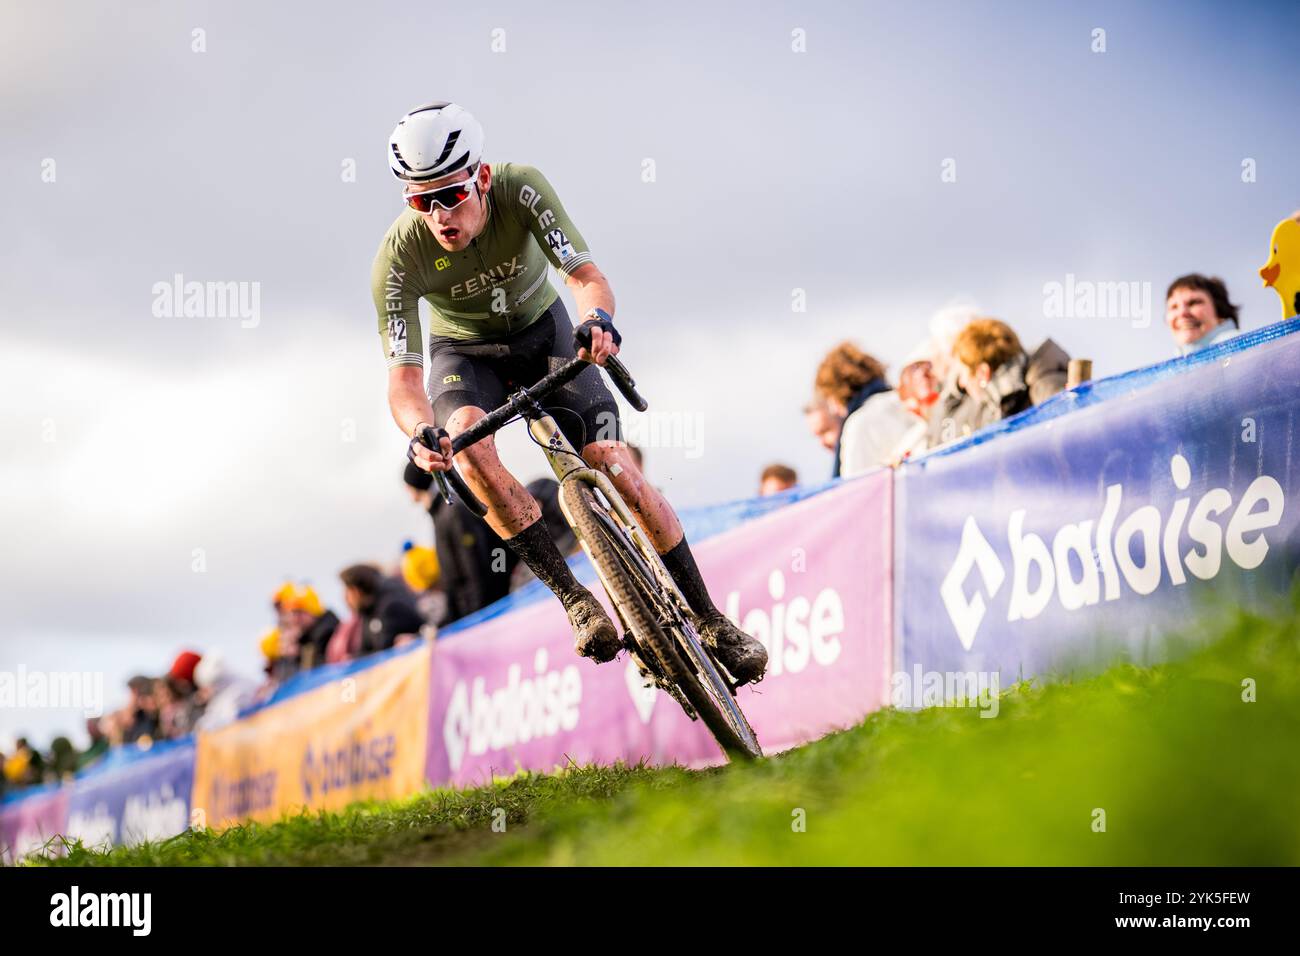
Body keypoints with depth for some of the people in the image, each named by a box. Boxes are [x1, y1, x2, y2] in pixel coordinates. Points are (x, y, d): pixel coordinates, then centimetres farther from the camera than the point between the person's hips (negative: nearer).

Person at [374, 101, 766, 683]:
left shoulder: (521, 189, -30)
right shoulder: (399, 257, -31)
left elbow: (586, 276, -36)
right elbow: (403, 377, -32)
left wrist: (598, 320, -59)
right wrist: (419, 433, -54)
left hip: (542, 330, 0)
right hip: (465, 353, 0)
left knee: (615, 465, -13)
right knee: (468, 442, -33)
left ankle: (712, 623, 0)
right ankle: (574, 598, -26)